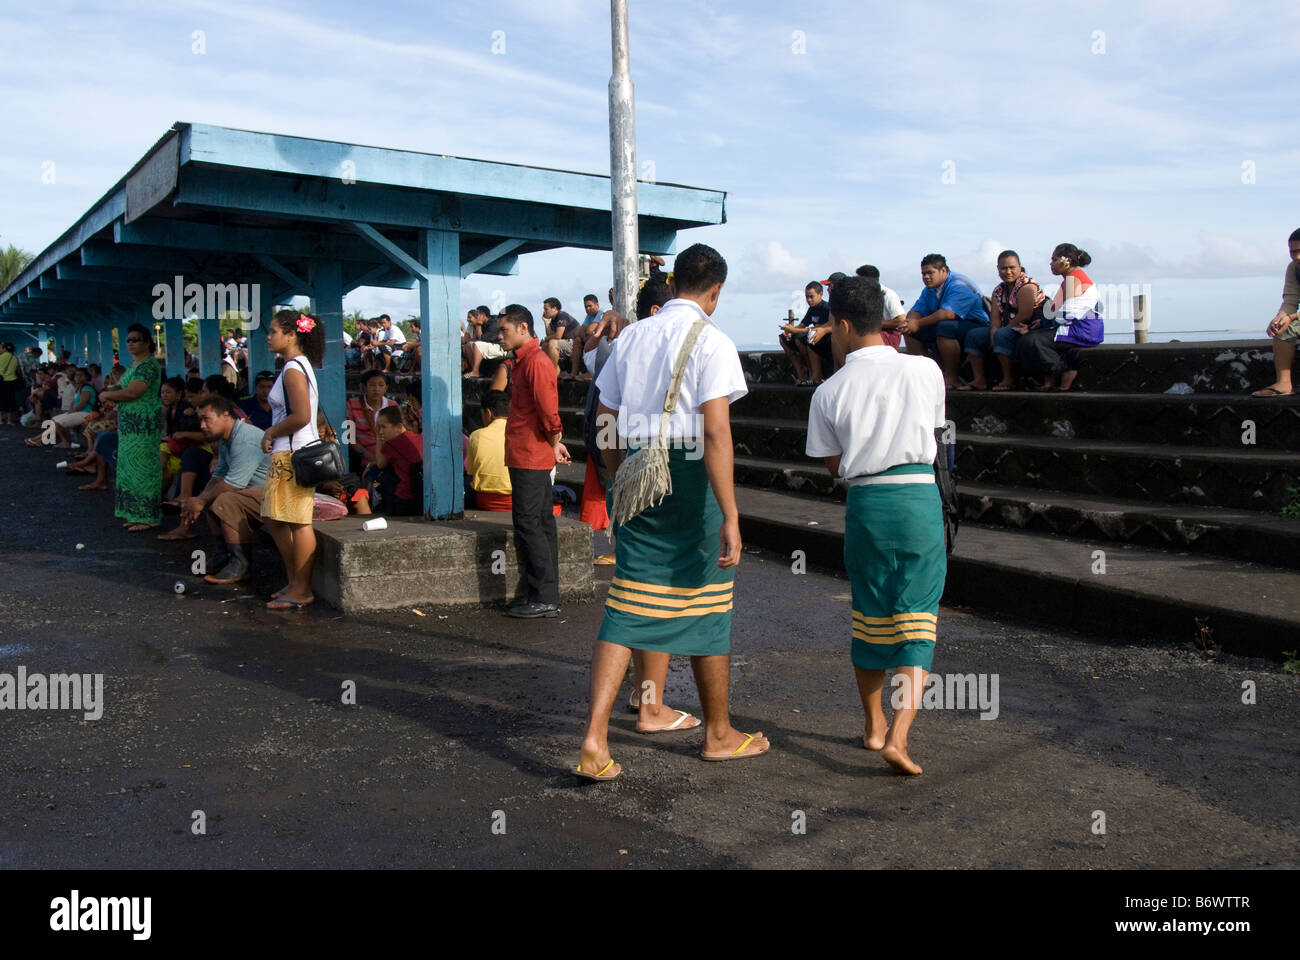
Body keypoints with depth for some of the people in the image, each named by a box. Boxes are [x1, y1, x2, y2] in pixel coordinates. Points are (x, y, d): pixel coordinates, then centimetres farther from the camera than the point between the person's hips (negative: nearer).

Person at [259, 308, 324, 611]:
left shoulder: (293, 369, -14)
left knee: (297, 522, -5)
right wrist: (273, 434, 13)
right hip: (286, 453, 11)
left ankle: (301, 591, 1)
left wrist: (271, 433, -10)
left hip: (294, 454, -11)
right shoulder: (298, 365, 17)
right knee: (275, 520, 15)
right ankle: (295, 583, 22)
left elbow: (301, 416, -23)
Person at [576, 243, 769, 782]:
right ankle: (719, 735, 25)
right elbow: (716, 433, -17)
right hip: (690, 479, -4)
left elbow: (605, 428, 12)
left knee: (625, 610, 5)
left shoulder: (630, 337, 10)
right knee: (707, 609, 10)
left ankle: (594, 738, -5)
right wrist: (730, 517, -19)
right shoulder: (711, 342, -8)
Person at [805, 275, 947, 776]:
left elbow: (834, 466, 5)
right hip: (919, 496, -1)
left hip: (865, 503, 1)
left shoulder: (830, 392, -2)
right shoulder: (924, 370, -1)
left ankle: (875, 726, 31)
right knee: (917, 620, 4)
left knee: (869, 615, 16)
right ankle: (899, 734, -8)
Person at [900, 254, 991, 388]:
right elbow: (916, 310, 6)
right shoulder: (929, 290, 10)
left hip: (974, 326, -9)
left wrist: (918, 324, -30)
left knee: (945, 326, -38)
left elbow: (948, 313, -32)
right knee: (910, 330, -3)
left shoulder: (959, 286, -18)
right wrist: (909, 322, -20)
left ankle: (951, 377, -27)